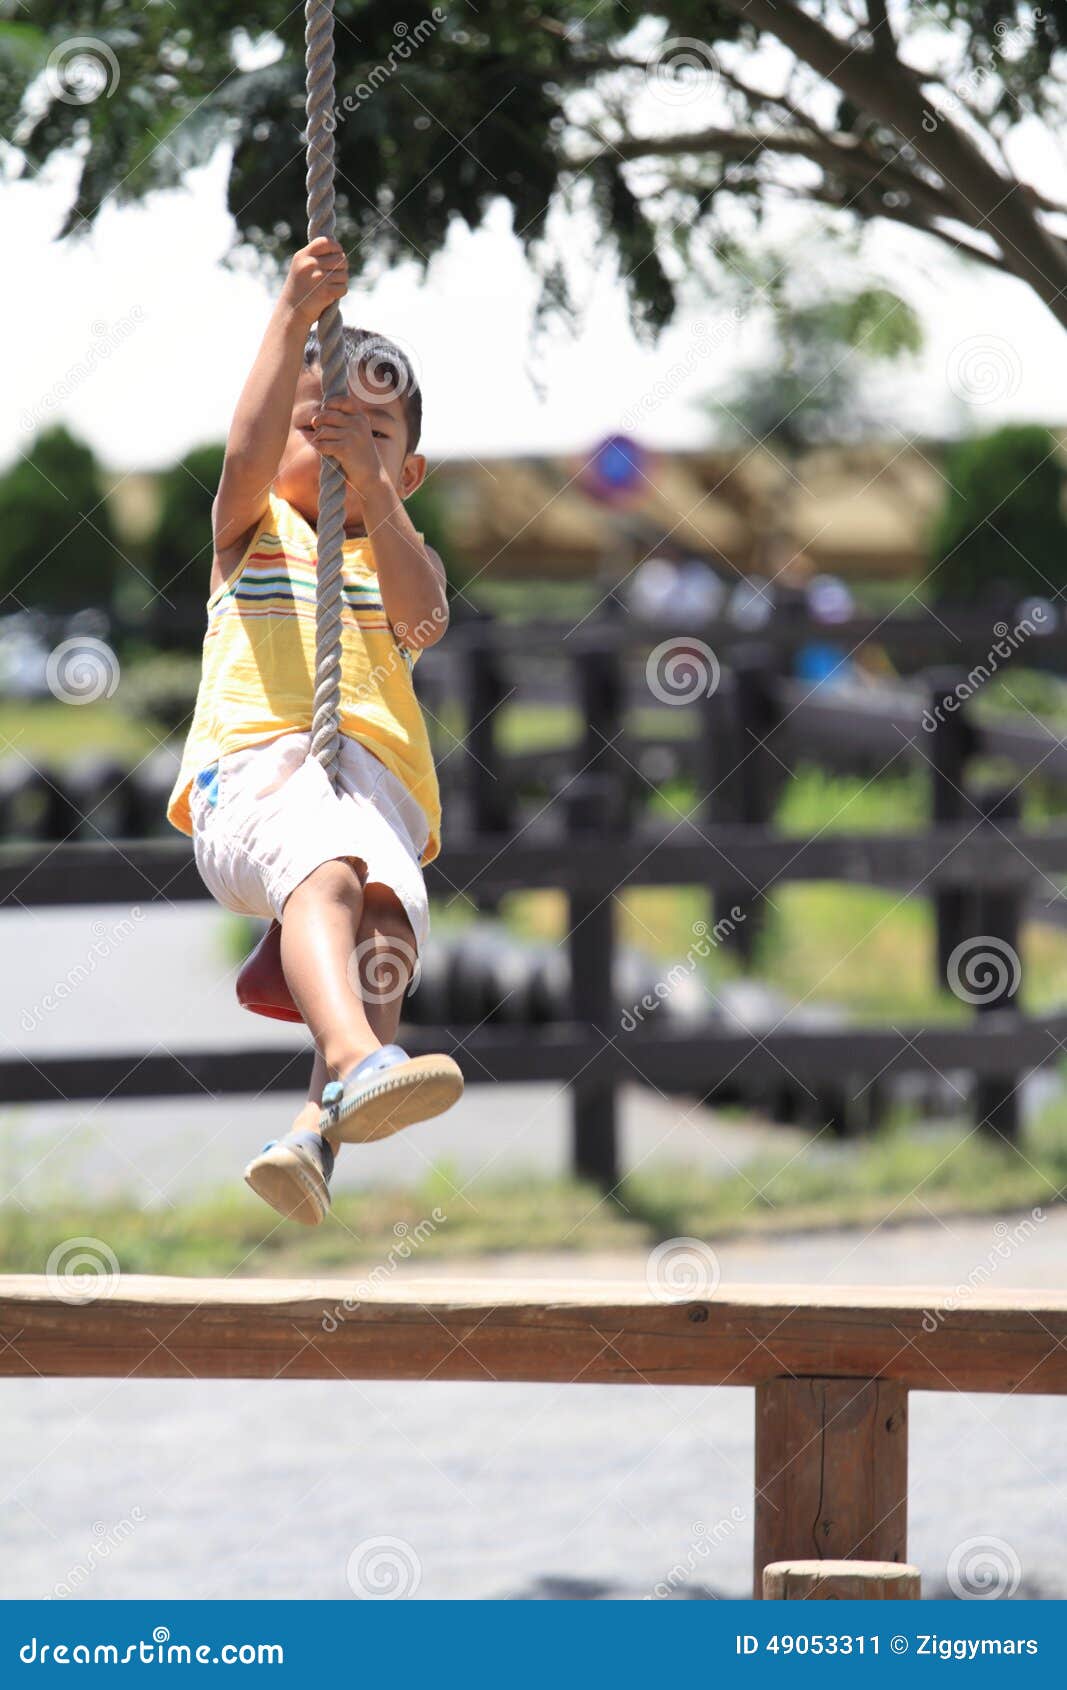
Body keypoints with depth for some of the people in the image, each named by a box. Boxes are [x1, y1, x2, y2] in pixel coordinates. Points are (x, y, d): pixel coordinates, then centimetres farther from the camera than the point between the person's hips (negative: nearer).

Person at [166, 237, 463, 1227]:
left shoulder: (404, 554, 32)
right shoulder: (254, 531, 29)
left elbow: (423, 616, 7)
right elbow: (250, 451, 5)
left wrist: (370, 487, -4)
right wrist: (294, 316, 0)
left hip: (377, 781, 2)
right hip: (255, 767, -2)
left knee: (386, 926, -30)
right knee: (323, 866, -37)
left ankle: (315, 1140, -48)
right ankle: (357, 1062, -62)